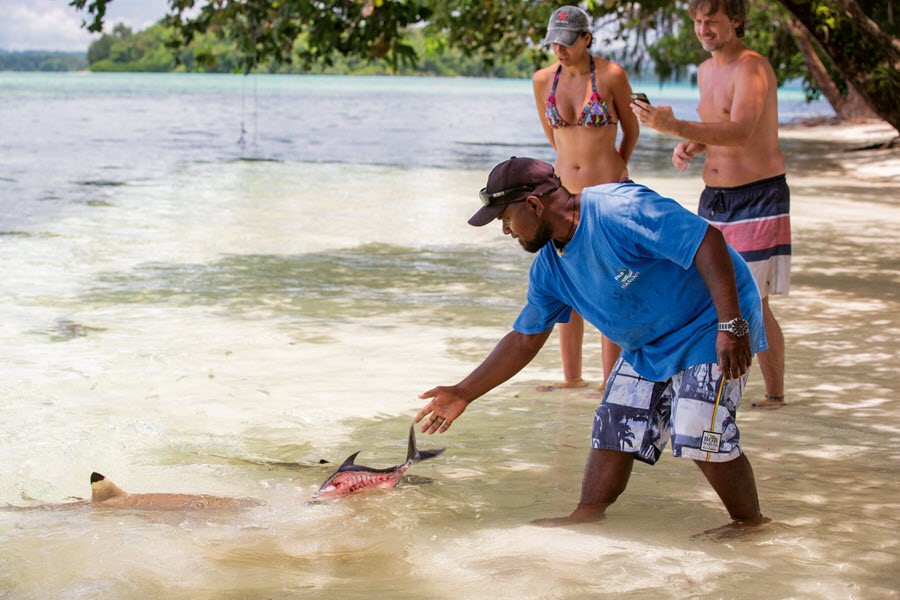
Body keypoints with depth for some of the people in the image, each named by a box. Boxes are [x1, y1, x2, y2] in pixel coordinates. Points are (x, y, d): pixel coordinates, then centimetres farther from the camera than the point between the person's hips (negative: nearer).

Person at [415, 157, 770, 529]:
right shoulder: (549, 268, 1)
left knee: (700, 434, -17)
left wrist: (732, 326, -34)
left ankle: (751, 523, 2)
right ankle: (587, 518, 15)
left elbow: (708, 241, -30)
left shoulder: (618, 210, -28)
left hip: (710, 324, -9)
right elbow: (524, 339, 11)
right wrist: (464, 394, 8)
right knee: (613, 428, 5)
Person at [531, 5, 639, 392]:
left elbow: (631, 128, 7)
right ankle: (572, 377, 19)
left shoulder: (611, 76, -9)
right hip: (564, 191, 5)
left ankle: (611, 381, 2)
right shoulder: (543, 80, 1)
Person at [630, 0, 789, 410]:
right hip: (713, 197, 8)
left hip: (758, 198, -8)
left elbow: (740, 132, -32)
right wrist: (690, 146, 3)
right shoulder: (706, 71, 11)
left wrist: (674, 126, -42)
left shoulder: (753, 68, -16)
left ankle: (775, 395, 6)